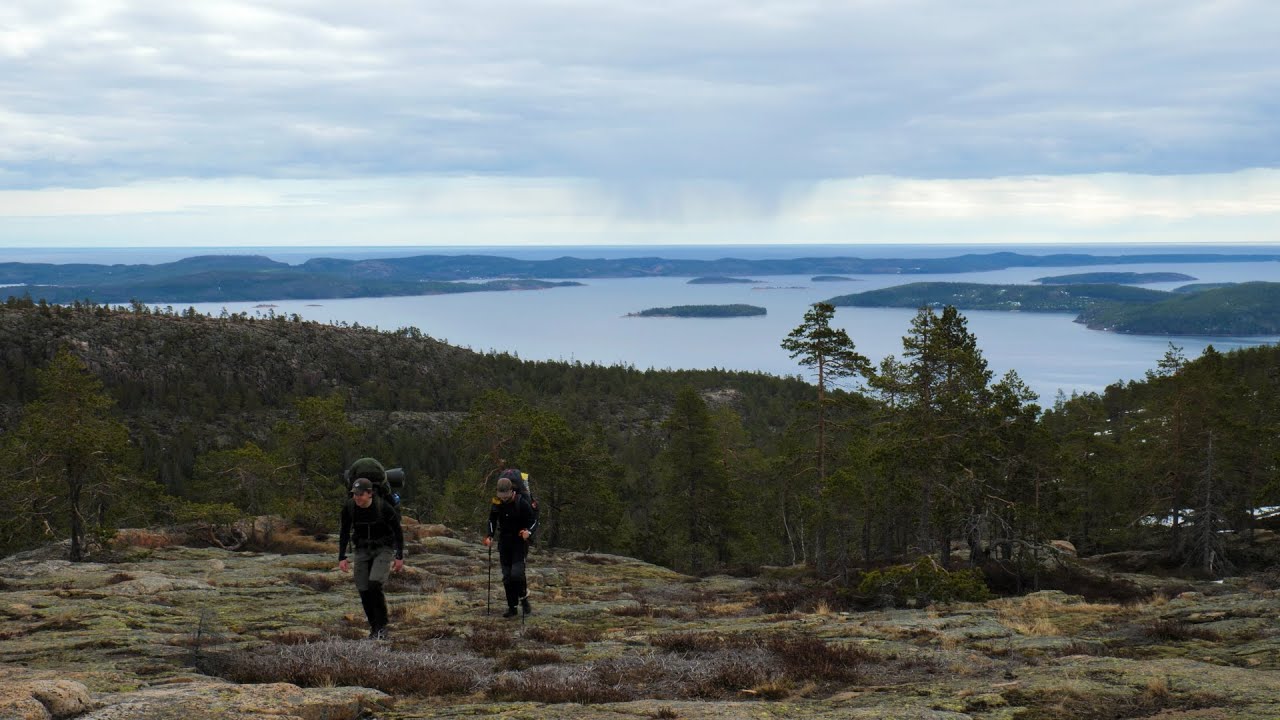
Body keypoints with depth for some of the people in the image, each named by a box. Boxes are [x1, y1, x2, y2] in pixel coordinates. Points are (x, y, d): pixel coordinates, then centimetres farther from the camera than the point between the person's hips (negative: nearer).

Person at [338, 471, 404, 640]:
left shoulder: (384, 507, -23)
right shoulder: (349, 508, -14)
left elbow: (398, 531, -10)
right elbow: (344, 533, -1)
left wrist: (400, 557, -10)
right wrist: (341, 558, -6)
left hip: (383, 549, -4)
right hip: (363, 550, 4)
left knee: (374, 585, -23)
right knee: (364, 591, -3)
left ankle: (381, 627, -10)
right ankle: (374, 627, 16)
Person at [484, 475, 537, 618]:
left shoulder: (522, 503, -15)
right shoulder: (497, 503, -2)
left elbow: (534, 521, -10)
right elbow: (492, 520, 13)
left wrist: (528, 532, -29)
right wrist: (490, 536, -1)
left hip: (520, 543, -4)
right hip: (504, 543, 4)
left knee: (517, 573, -18)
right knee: (507, 577, 4)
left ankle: (524, 598, 6)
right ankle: (512, 607, 12)